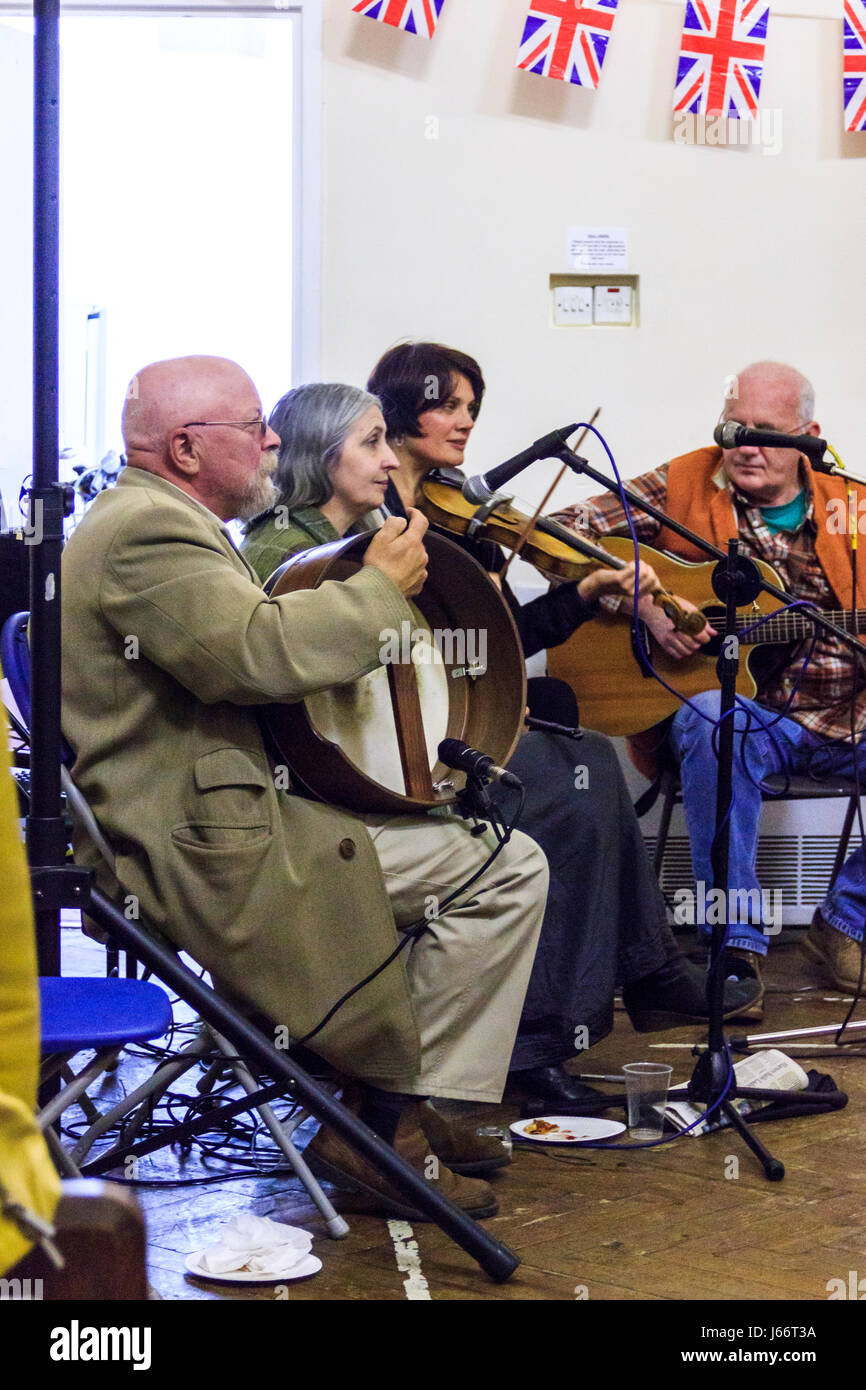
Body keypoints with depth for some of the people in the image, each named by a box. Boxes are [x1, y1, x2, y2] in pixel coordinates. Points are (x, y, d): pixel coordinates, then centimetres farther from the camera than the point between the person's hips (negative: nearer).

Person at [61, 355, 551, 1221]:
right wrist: (381, 585, -16)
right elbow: (256, 654, -30)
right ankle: (384, 1131, -6)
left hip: (192, 820, 12)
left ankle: (396, 1099, 22)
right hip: (206, 847, -12)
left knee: (461, 839, 24)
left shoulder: (142, 517, 21)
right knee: (507, 871, -14)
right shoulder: (149, 529, -16)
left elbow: (239, 641, 29)